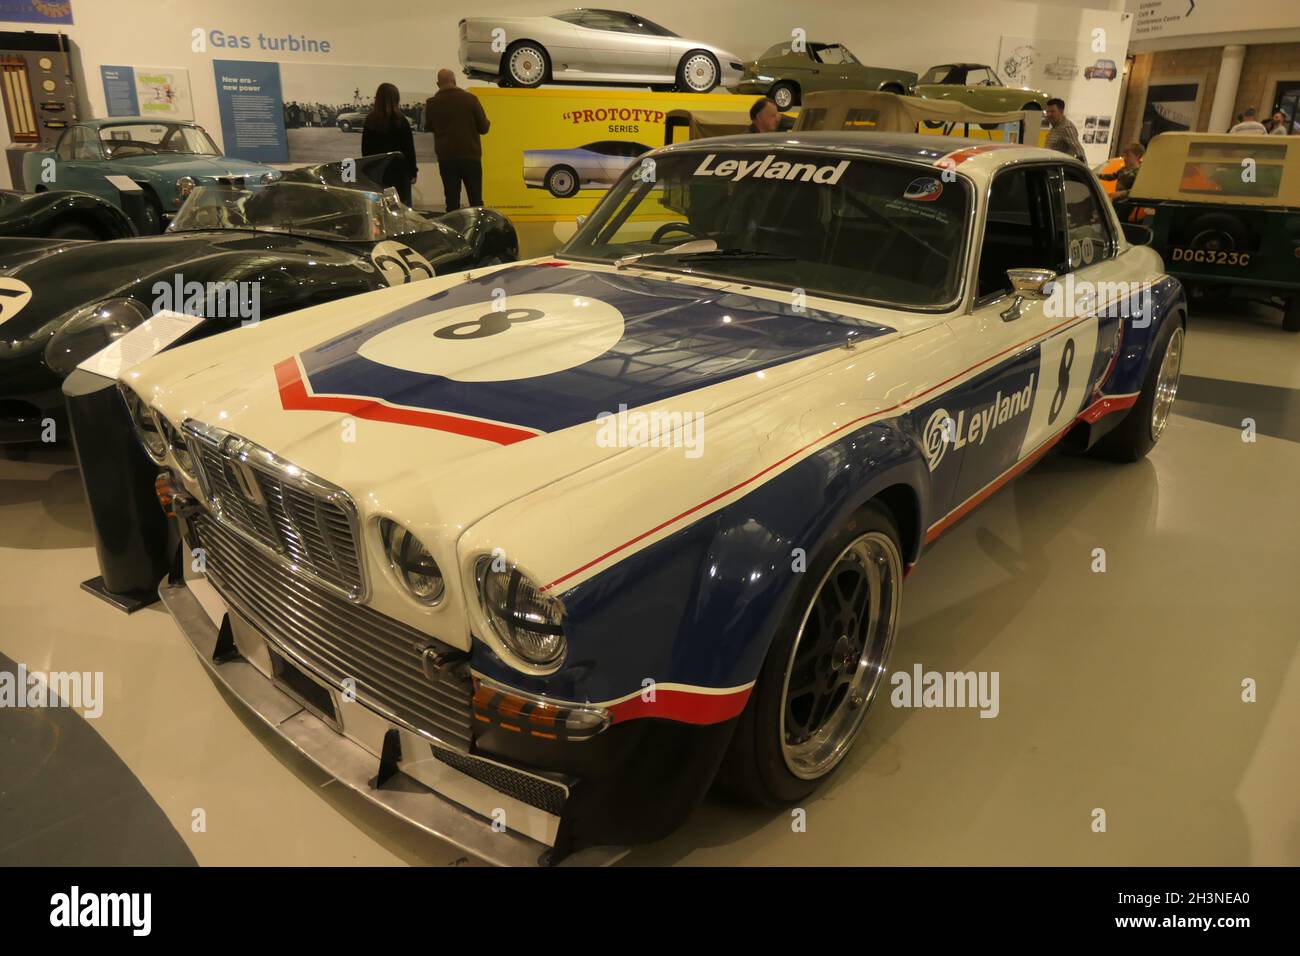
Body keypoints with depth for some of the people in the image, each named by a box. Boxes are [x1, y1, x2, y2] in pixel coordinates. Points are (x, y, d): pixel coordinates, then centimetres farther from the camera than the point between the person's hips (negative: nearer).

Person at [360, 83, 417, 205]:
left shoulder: (370, 120, 1)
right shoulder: (400, 120, -10)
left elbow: (365, 148, 6)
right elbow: (409, 148, -8)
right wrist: (413, 172, 0)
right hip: (399, 170, -4)